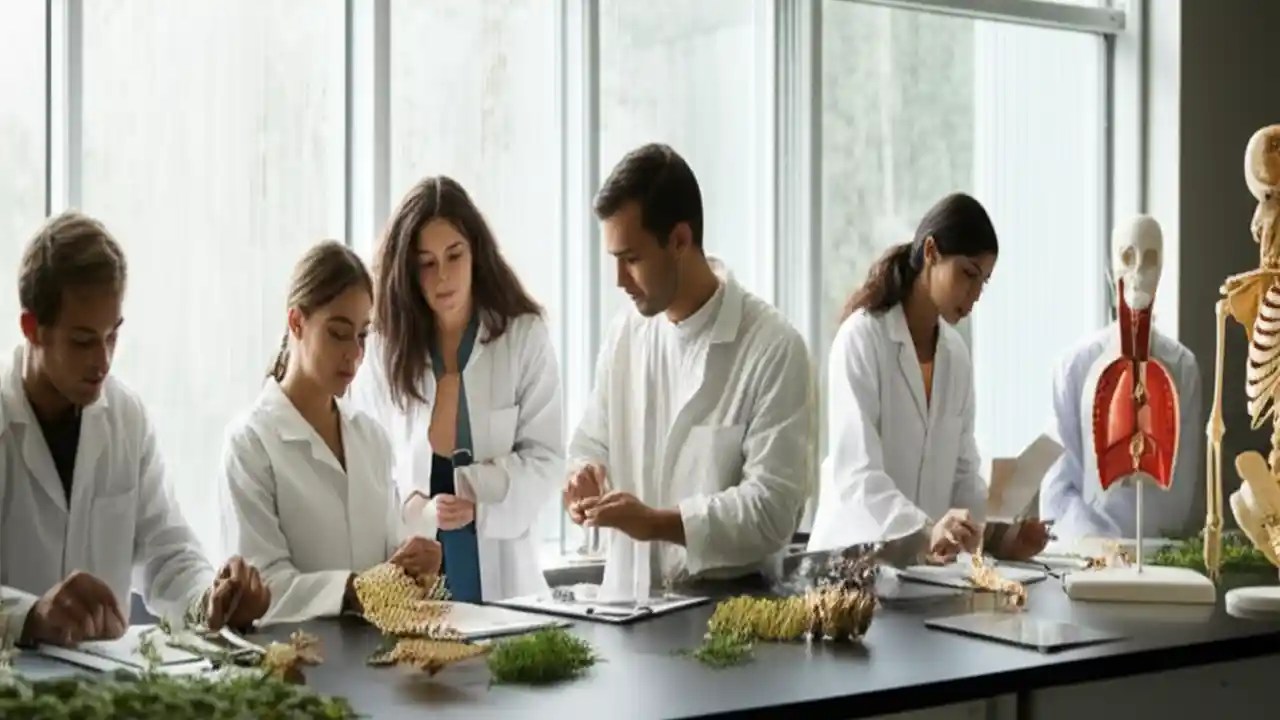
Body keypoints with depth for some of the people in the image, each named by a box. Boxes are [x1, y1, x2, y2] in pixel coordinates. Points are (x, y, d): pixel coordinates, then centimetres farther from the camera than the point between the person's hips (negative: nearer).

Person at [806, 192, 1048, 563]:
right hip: (854, 558, -5)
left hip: (930, 562, 6)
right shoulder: (861, 338, -8)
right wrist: (926, 532, -32)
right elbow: (855, 474, -18)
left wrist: (997, 534, -6)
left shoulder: (957, 354, 11)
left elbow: (962, 473, 11)